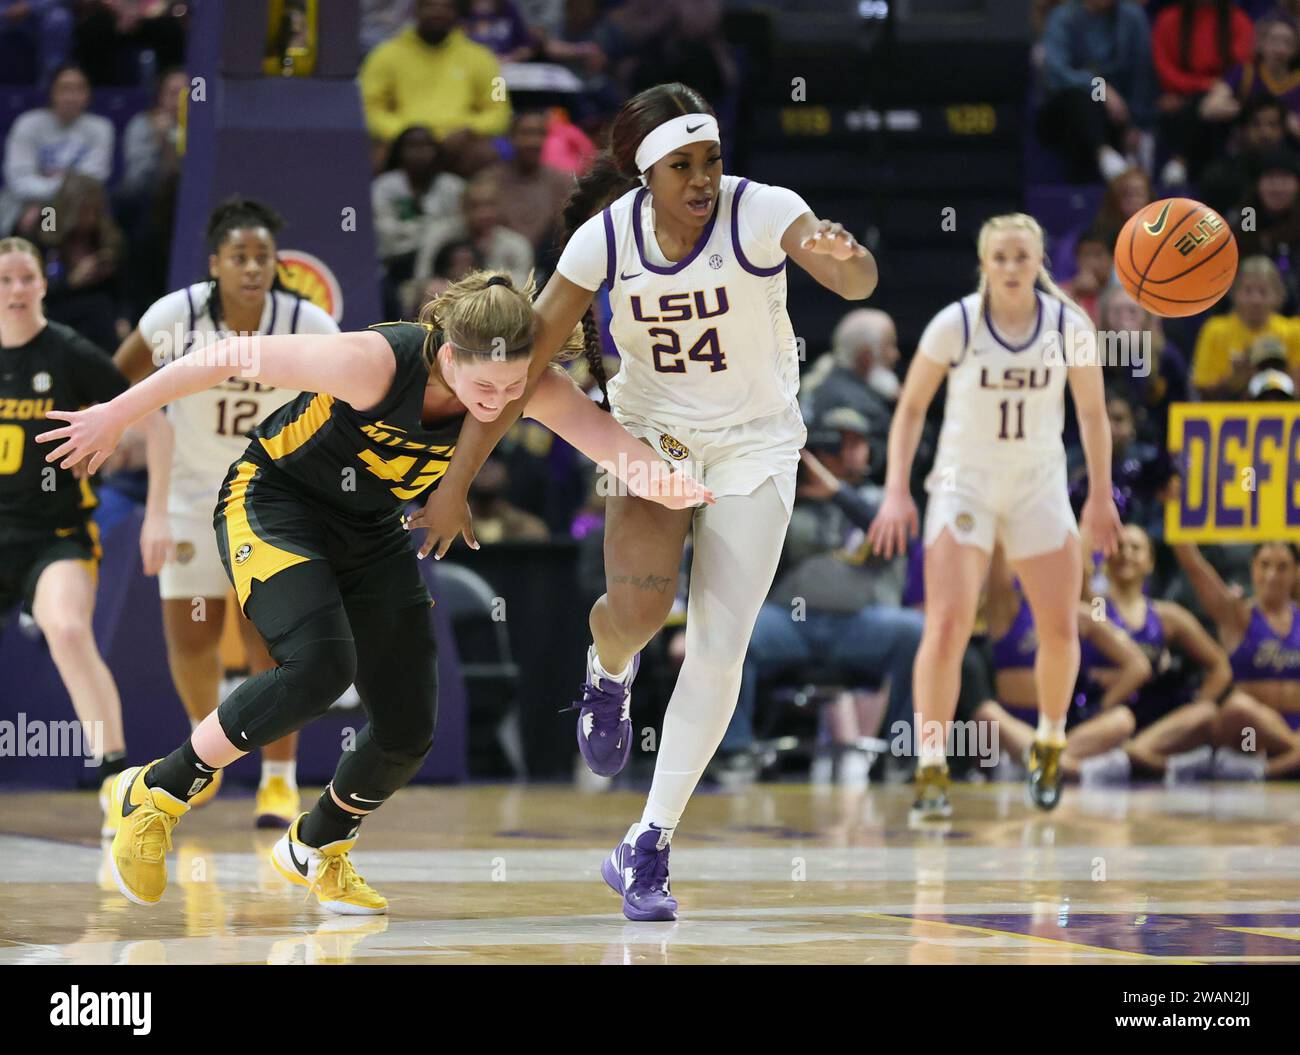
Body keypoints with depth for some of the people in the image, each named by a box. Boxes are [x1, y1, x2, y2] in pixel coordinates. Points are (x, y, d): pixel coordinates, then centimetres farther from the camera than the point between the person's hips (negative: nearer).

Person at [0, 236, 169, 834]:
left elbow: (152, 425, -4)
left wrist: (157, 514, -8)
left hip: (57, 534, -5)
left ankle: (115, 779, -29)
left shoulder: (70, 355, -7)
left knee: (69, 633, -30)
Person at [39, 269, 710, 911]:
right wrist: (117, 416, -15)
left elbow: (594, 427, -37)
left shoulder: (526, 384, -20)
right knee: (319, 665, -31)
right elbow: (231, 358, -24)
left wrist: (651, 477, -61)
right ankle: (155, 794, -14)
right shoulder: (375, 363, -33)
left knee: (408, 731, 1)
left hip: (372, 535, 6)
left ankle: (315, 849, 30)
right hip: (272, 501, -6)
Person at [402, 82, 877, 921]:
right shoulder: (605, 238, -16)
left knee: (720, 649, -7)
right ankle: (609, 673, 13)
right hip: (650, 431, 1)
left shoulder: (762, 213, -22)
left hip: (754, 442, 0)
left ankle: (650, 845, 4)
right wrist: (456, 487, -10)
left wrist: (846, 261, -64)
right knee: (639, 604, -25)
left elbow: (857, 283, -39)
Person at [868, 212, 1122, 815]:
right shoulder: (955, 324, -10)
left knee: (1060, 629, 0)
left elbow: (1092, 412, 7)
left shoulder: (1069, 326, -6)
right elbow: (911, 408, -1)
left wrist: (1100, 495, 7)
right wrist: (896, 491, -9)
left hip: (1040, 488, 2)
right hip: (963, 482, -2)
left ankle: (1049, 747, 26)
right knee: (946, 625, -16)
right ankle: (930, 767, -12)